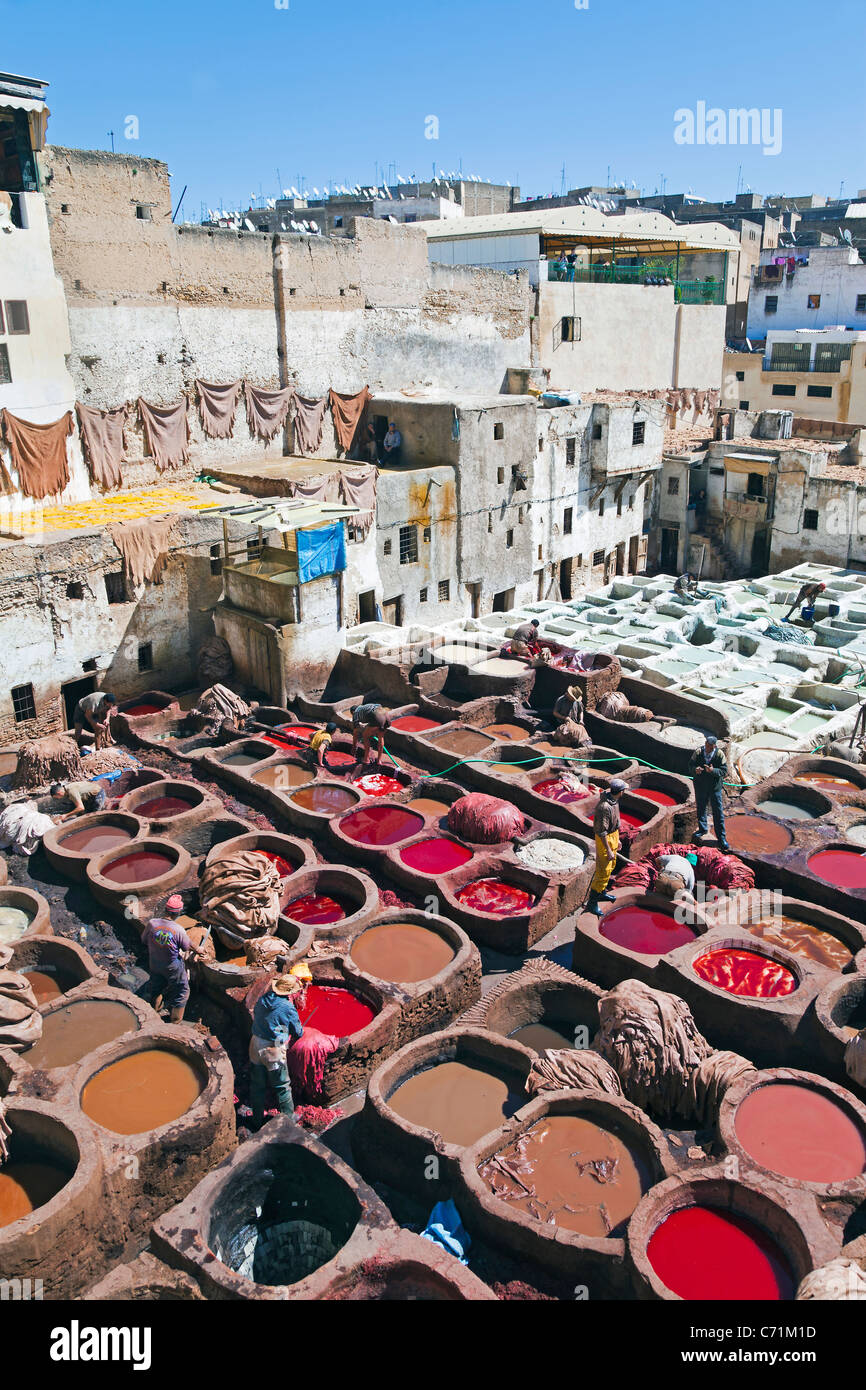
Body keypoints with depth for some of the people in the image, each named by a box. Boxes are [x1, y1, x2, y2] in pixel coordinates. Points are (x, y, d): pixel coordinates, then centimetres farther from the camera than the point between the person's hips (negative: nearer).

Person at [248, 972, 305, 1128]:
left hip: (255, 1046, 6)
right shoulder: (288, 1008, -16)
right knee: (282, 1087, 13)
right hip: (273, 1051, -6)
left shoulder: (263, 999, -1)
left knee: (257, 1086, 19)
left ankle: (257, 1121, 32)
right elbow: (298, 1033, -4)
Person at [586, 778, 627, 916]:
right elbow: (602, 831, -27)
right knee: (603, 871, -5)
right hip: (605, 839, -10)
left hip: (613, 834, 10)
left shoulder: (614, 800, 0)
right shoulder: (605, 807, -31)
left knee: (611, 866, 23)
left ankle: (601, 893, 40)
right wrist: (608, 850, -23)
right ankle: (592, 903, 4)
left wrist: (617, 839, 21)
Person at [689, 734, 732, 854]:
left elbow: (724, 770, -11)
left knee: (718, 812, 0)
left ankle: (721, 838, 9)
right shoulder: (698, 752, -7)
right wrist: (695, 770, -25)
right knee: (701, 808, 18)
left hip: (715, 787, -2)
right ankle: (702, 830, 40)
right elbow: (691, 765, -2)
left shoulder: (719, 754, -12)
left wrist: (713, 770, -30)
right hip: (700, 786, 2)